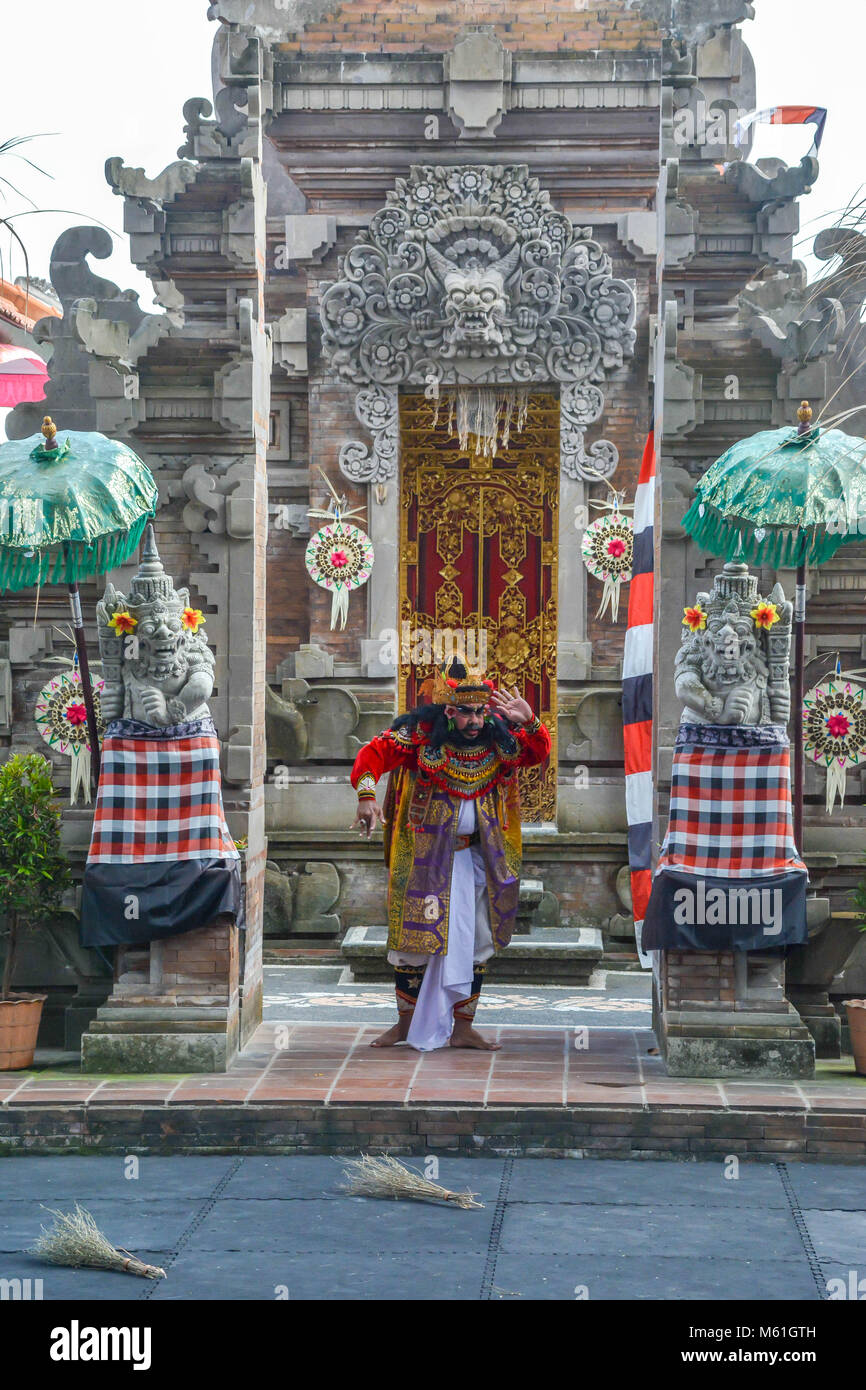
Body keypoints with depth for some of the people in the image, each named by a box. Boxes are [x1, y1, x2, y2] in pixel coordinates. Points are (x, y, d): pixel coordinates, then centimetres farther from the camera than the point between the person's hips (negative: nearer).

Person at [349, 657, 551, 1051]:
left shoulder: (499, 737, -5)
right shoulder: (420, 734, -15)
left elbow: (538, 752, 0)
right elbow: (374, 753, -17)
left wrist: (529, 723, -21)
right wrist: (367, 796, -33)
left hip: (475, 858, 3)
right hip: (423, 854, -3)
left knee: (473, 942, 7)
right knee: (414, 936, 3)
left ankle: (462, 1028, 18)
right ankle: (406, 1023, 19)